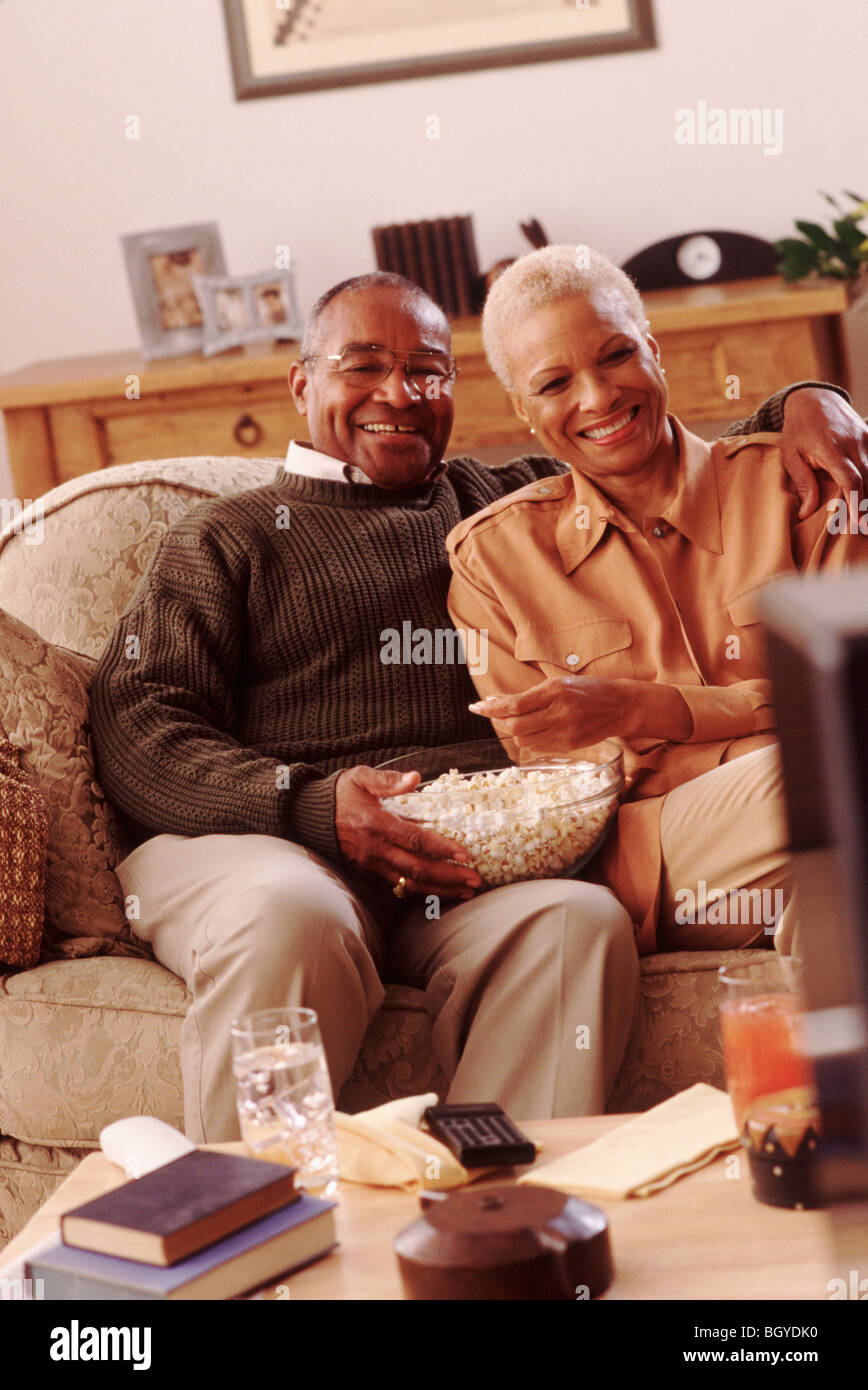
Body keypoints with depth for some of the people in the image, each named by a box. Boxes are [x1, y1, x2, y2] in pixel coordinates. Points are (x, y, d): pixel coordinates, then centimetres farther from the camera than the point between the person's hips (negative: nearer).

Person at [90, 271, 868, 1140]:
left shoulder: (512, 505, 28)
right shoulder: (224, 540, 20)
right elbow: (135, 731, 6)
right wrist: (311, 804, -13)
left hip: (460, 872, 2)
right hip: (250, 844, -2)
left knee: (580, 922, -32)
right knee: (289, 919, -38)